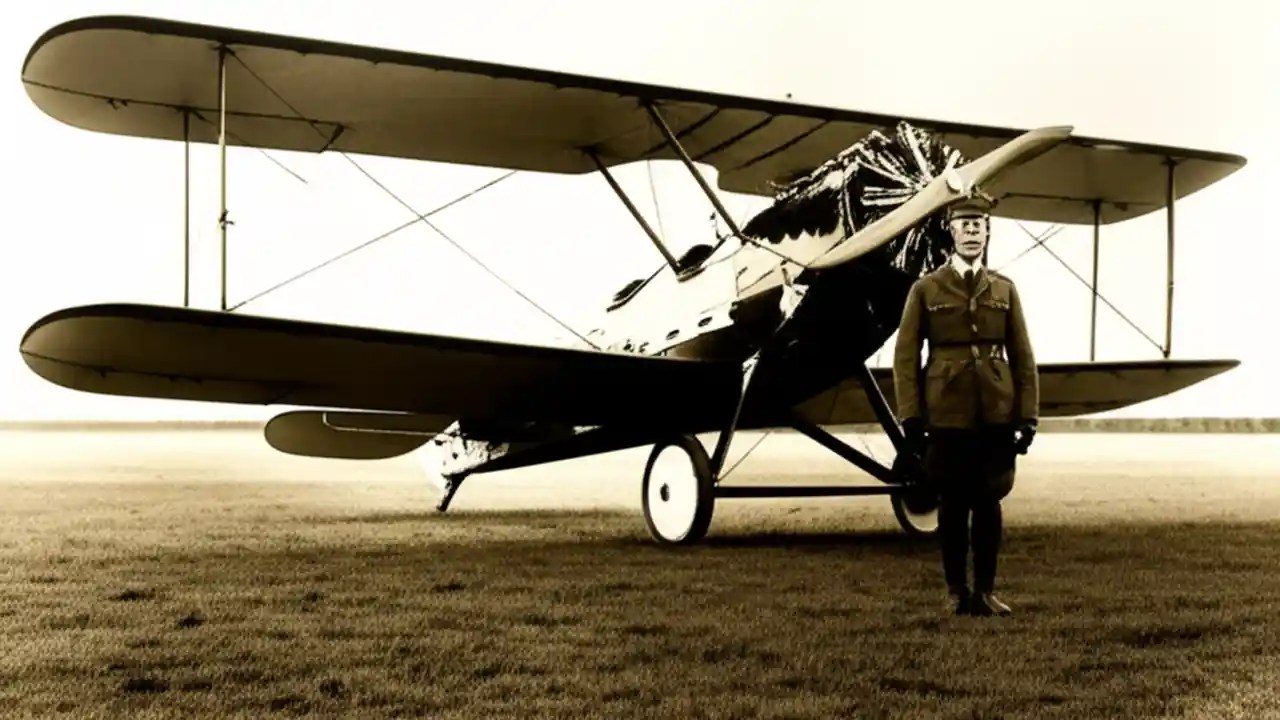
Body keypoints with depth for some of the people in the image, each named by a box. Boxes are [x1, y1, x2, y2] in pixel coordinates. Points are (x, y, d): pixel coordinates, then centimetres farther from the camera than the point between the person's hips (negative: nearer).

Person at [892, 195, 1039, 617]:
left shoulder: (1004, 289, 9)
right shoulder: (925, 289, 3)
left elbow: (1022, 357, 7)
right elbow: (905, 356, 0)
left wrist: (1028, 415, 1)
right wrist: (910, 416, -6)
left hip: (996, 415, 2)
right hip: (947, 415, -2)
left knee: (989, 501, 5)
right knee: (952, 504, 4)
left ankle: (984, 590, 15)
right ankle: (956, 590, 16)